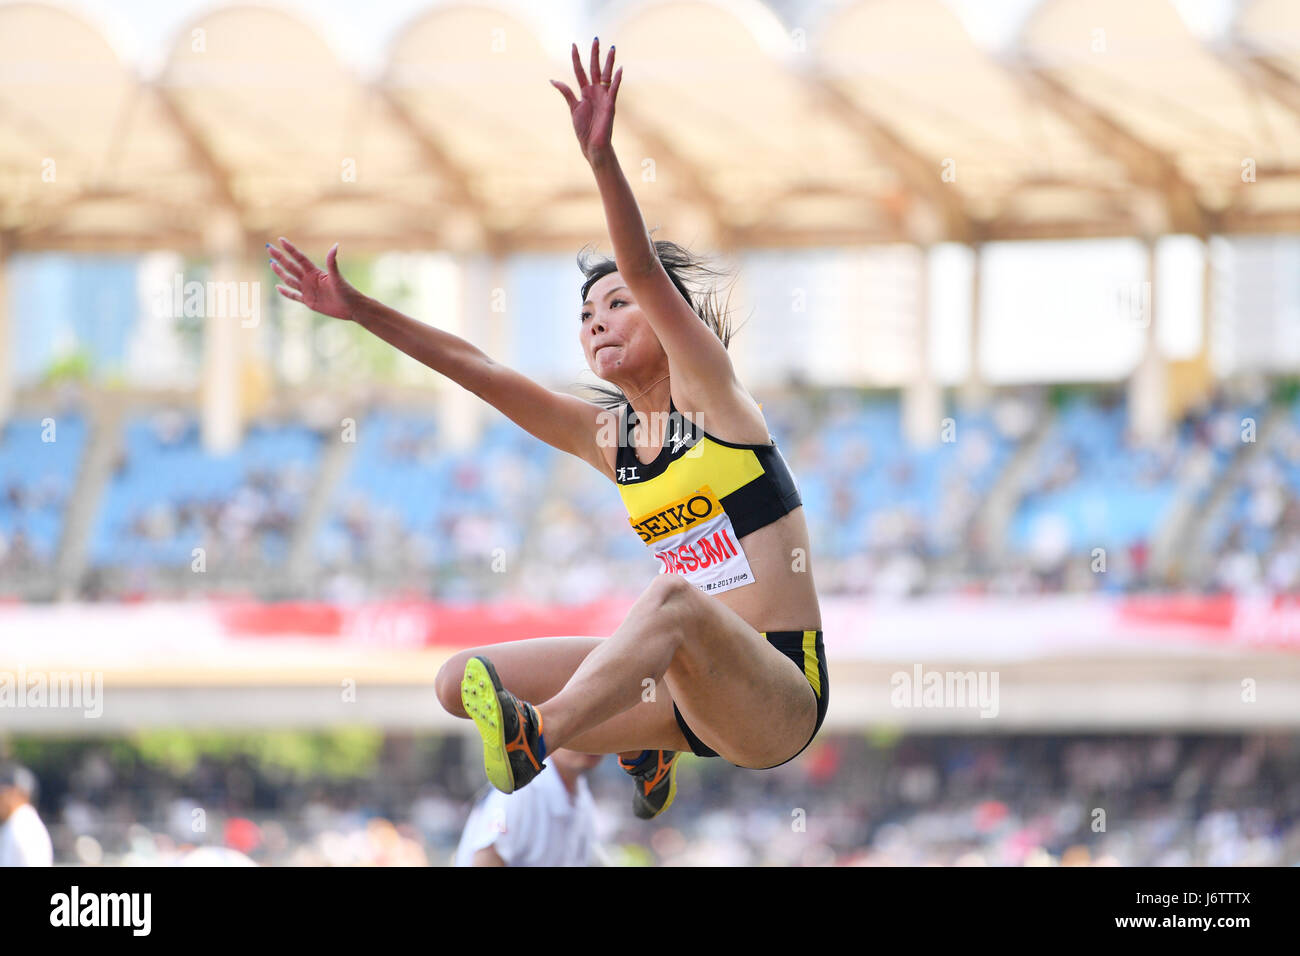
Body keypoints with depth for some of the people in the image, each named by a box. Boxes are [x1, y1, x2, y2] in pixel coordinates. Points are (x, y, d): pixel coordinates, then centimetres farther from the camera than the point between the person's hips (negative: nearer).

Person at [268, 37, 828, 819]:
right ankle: (643, 748, 22)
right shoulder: (605, 434, 14)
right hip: (690, 691, 7)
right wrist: (358, 310, 6)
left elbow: (645, 270, -17)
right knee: (461, 682, 0)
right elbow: (481, 372, 11)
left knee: (676, 597, -39)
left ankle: (536, 738, -65)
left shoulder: (709, 390, -2)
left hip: (781, 694, -7)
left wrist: (601, 154, -30)